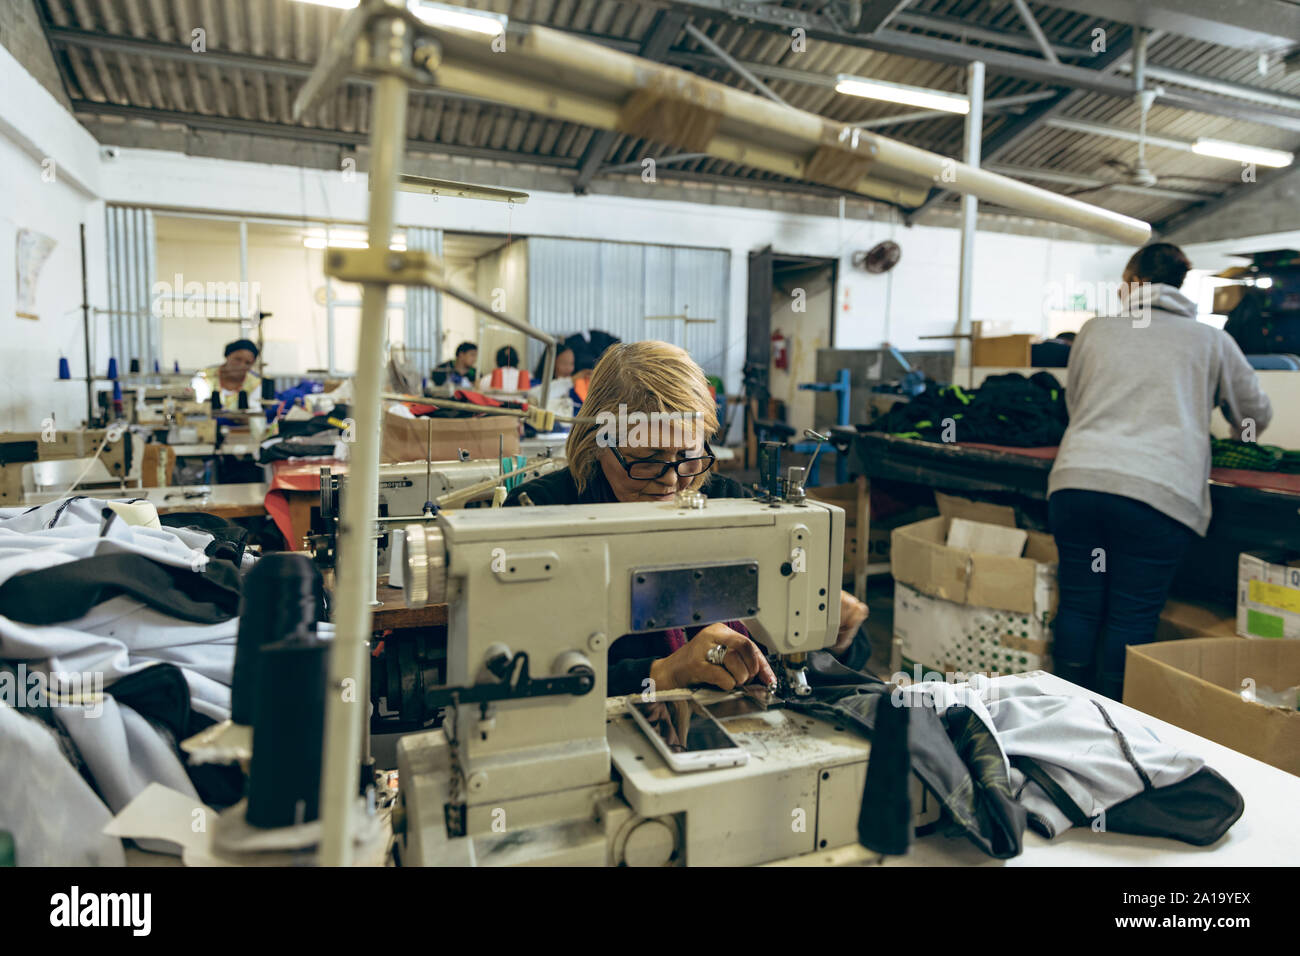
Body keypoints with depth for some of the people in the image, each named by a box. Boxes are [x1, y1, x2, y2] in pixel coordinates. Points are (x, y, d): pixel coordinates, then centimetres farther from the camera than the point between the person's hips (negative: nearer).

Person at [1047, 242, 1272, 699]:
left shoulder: (1095, 330, 17)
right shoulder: (1211, 341, 16)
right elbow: (1256, 415, 27)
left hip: (1076, 477, 2)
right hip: (1157, 491, -1)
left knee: (1078, 605, 10)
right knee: (1131, 619, 5)